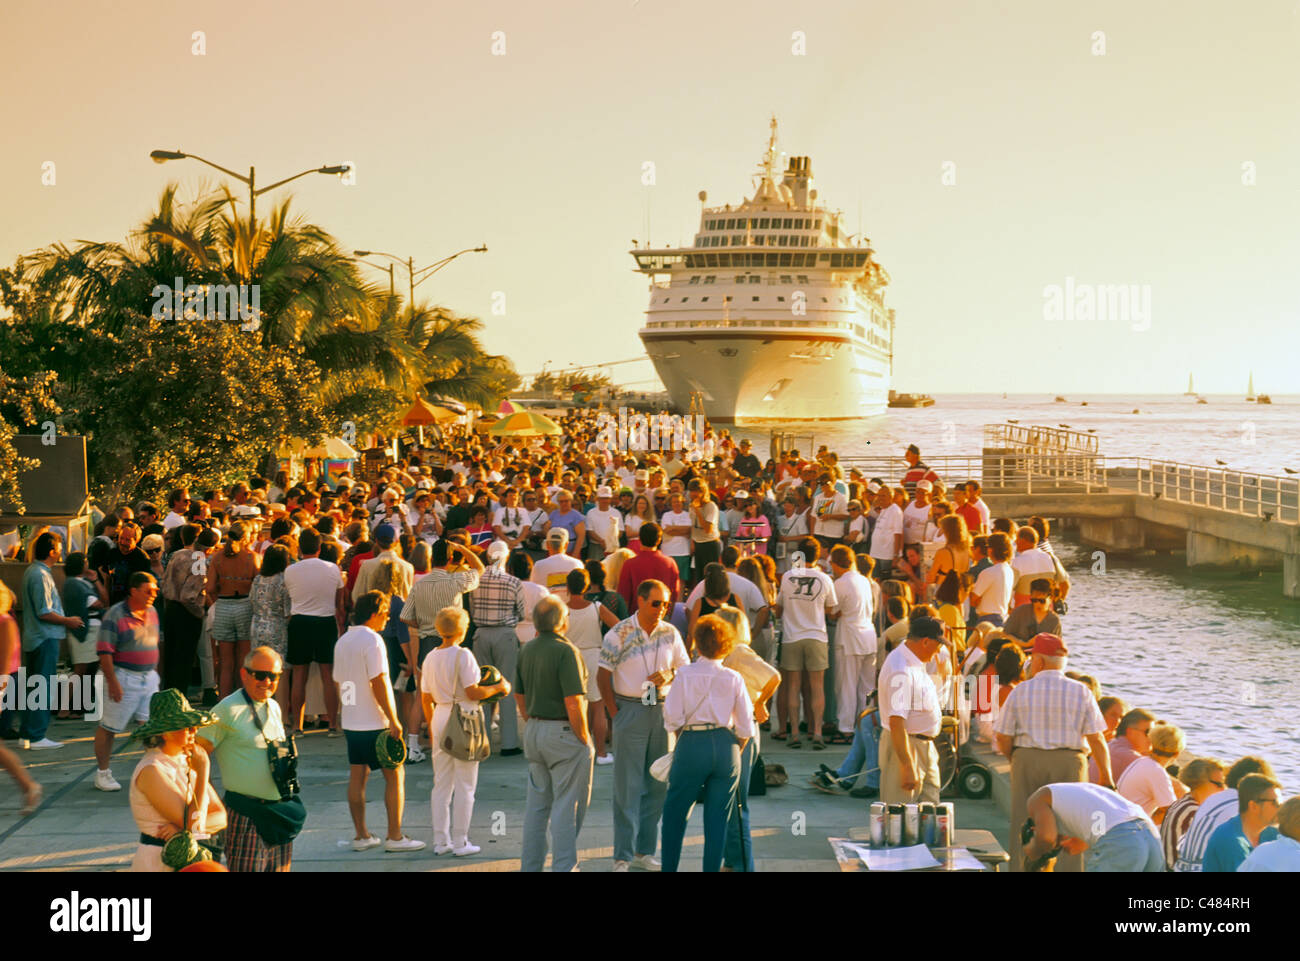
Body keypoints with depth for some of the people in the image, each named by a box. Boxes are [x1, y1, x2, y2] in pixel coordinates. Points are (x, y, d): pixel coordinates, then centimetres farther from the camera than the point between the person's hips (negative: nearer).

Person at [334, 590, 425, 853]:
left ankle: (361, 836, 11)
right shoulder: (372, 640, -14)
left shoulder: (342, 642, 12)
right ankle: (394, 836, -1)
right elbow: (378, 683, -19)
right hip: (374, 722, -8)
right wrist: (393, 721, -17)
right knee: (395, 774, -1)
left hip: (351, 721, 8)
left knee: (357, 775, 9)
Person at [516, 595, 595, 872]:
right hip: (564, 734, -8)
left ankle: (530, 865, 19)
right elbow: (573, 703, -20)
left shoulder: (527, 650, 7)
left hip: (534, 731, 8)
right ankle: (564, 867, 0)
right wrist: (583, 738, -11)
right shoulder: (565, 651, -17)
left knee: (537, 803, 15)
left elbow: (519, 696, 15)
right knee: (567, 805, -1)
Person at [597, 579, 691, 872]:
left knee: (657, 784, 8)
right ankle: (622, 857, 1)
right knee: (628, 786, -3)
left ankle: (645, 851, 19)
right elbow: (602, 677, -4)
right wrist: (615, 713, -7)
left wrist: (669, 676, -10)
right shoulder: (619, 634, -7)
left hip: (662, 709, 4)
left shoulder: (670, 633, 5)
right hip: (630, 708, -4)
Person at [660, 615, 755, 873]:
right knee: (717, 817, 9)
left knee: (675, 812, 13)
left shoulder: (685, 675, -5)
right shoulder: (733, 678, 1)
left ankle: (669, 867, 17)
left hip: (692, 744, -2)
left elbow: (673, 718, -6)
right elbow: (745, 726, 2)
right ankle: (712, 868, 10)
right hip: (726, 745, 2)